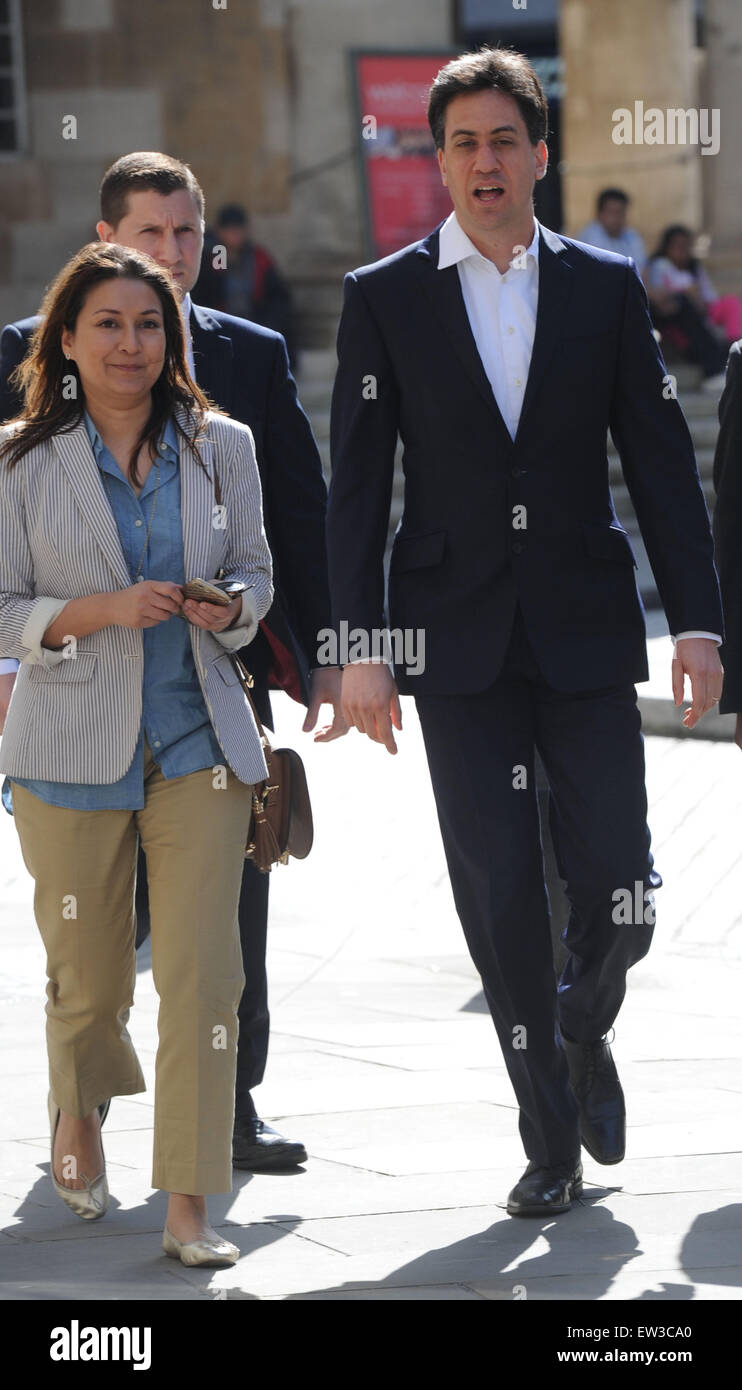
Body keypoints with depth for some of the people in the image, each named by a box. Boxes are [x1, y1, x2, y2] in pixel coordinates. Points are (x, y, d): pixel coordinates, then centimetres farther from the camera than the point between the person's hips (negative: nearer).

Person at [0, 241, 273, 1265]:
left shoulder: (221, 448, 5)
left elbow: (256, 571, 15)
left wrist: (230, 609, -9)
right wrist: (104, 611, -18)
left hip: (200, 744, 1)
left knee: (202, 971, -9)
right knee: (87, 976, 10)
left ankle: (189, 1206, -4)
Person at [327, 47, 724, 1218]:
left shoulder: (605, 288, 6)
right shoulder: (384, 298, 3)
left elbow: (662, 462, 6)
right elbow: (357, 486, 2)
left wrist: (696, 622, -1)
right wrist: (359, 648, -5)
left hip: (584, 631, 1)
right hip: (458, 639, -1)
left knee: (618, 890, -4)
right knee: (500, 900, -2)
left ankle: (585, 1030, 30)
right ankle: (551, 1141, 10)